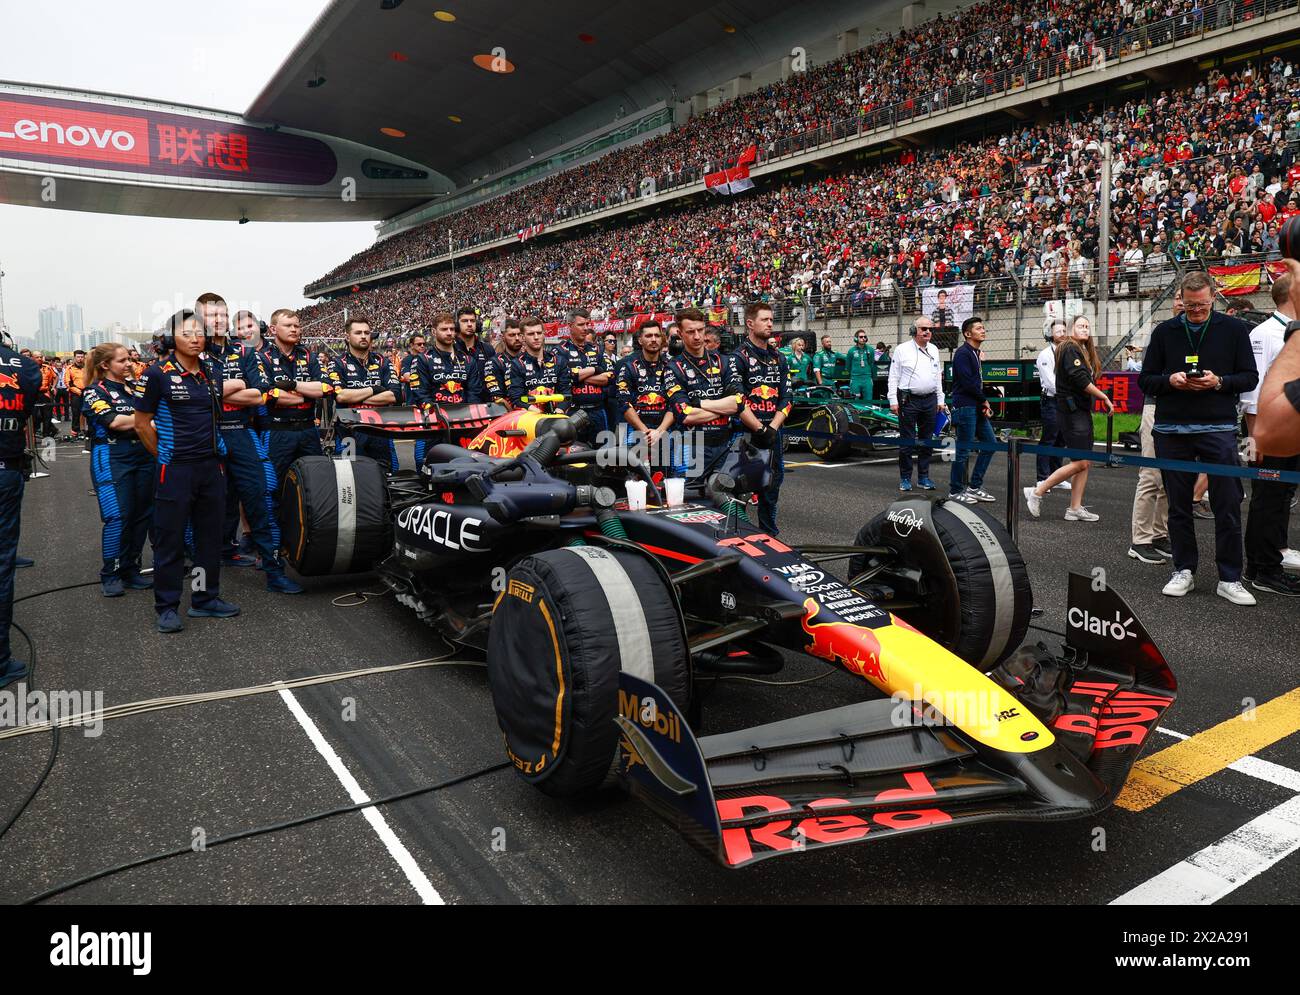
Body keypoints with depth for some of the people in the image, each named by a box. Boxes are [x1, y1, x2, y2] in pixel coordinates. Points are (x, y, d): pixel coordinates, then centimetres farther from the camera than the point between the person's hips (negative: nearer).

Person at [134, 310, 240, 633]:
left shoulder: (214, 371, 7)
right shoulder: (159, 373, -7)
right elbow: (142, 424, -1)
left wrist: (215, 452, 13)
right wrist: (164, 455, 3)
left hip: (212, 466, 5)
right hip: (175, 470, -5)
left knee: (210, 534, 12)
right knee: (170, 539, 3)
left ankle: (206, 598, 25)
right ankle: (167, 607, 14)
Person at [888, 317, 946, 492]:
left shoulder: (934, 350, 14)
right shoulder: (902, 349, -2)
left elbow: (938, 377, 19)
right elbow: (893, 377, -3)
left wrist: (940, 400, 14)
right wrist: (893, 401, -9)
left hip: (930, 400, 5)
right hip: (908, 401, -5)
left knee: (927, 441, 9)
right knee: (907, 442, -2)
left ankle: (923, 477, 17)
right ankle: (905, 478, 7)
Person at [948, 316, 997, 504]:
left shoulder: (975, 353, 17)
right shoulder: (963, 353, -11)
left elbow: (978, 382, 16)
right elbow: (967, 382, -19)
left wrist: (984, 404, 2)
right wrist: (984, 401, -7)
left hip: (977, 408, 9)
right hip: (965, 407, -9)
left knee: (990, 443, 10)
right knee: (963, 450, -4)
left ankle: (975, 487, 16)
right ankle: (955, 491, 7)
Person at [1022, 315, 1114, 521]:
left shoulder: (1084, 351, 20)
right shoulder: (1070, 348, -9)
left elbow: (1086, 380, 17)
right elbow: (1080, 380, -19)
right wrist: (1105, 398, -13)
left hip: (1082, 411, 10)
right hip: (1071, 411, -10)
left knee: (1085, 463, 6)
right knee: (1080, 463, -12)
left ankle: (1075, 508, 7)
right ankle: (1036, 492, -5)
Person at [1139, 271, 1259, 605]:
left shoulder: (1234, 329, 4)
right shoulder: (1164, 332, 7)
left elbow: (1250, 376, 5)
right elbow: (1145, 380, 9)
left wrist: (1219, 382, -14)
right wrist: (1171, 381, -11)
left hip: (1219, 430, -1)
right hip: (1171, 431, 1)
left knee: (1228, 507, -2)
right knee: (1179, 506, 8)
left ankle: (1229, 579, 7)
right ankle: (1184, 571, 19)